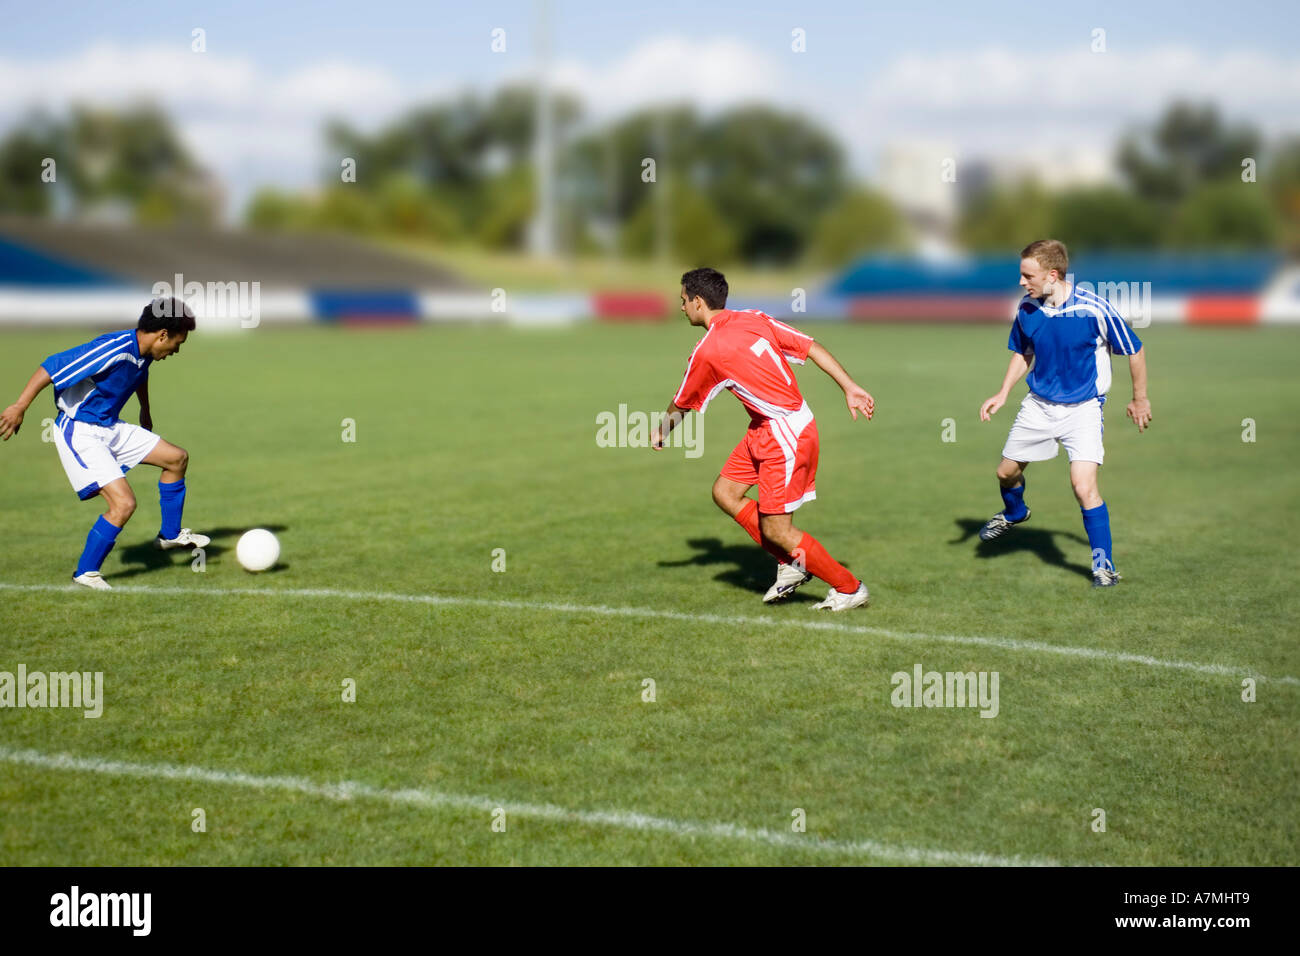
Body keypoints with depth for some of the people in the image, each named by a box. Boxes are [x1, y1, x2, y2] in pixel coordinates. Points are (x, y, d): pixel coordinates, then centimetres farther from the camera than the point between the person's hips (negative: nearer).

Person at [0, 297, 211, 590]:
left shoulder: (143, 352, 1)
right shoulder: (112, 350, -28)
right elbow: (52, 367, -28)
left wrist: (145, 412, 41)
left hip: (110, 428, 10)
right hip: (79, 433, -10)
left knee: (177, 458, 12)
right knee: (123, 503, -19)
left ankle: (170, 535, 30)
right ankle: (86, 573, -1)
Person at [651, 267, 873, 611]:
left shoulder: (706, 351, -14)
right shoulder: (754, 319, 4)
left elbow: (680, 405, 3)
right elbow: (812, 347, 0)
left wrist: (659, 433, 23)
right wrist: (850, 388, 1)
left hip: (786, 435, -9)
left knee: (775, 530, -3)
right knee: (725, 492, 13)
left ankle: (850, 589, 10)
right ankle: (791, 564, 19)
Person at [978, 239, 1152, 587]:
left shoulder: (1094, 309, -23)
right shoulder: (1027, 309, -8)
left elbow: (1135, 350, -8)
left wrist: (1139, 399, 0)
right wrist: (1003, 394, 3)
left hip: (1082, 408, -5)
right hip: (1038, 405, 5)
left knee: (1084, 487, -18)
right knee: (1007, 471, 16)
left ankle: (1104, 565, -2)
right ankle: (1014, 513, 51)